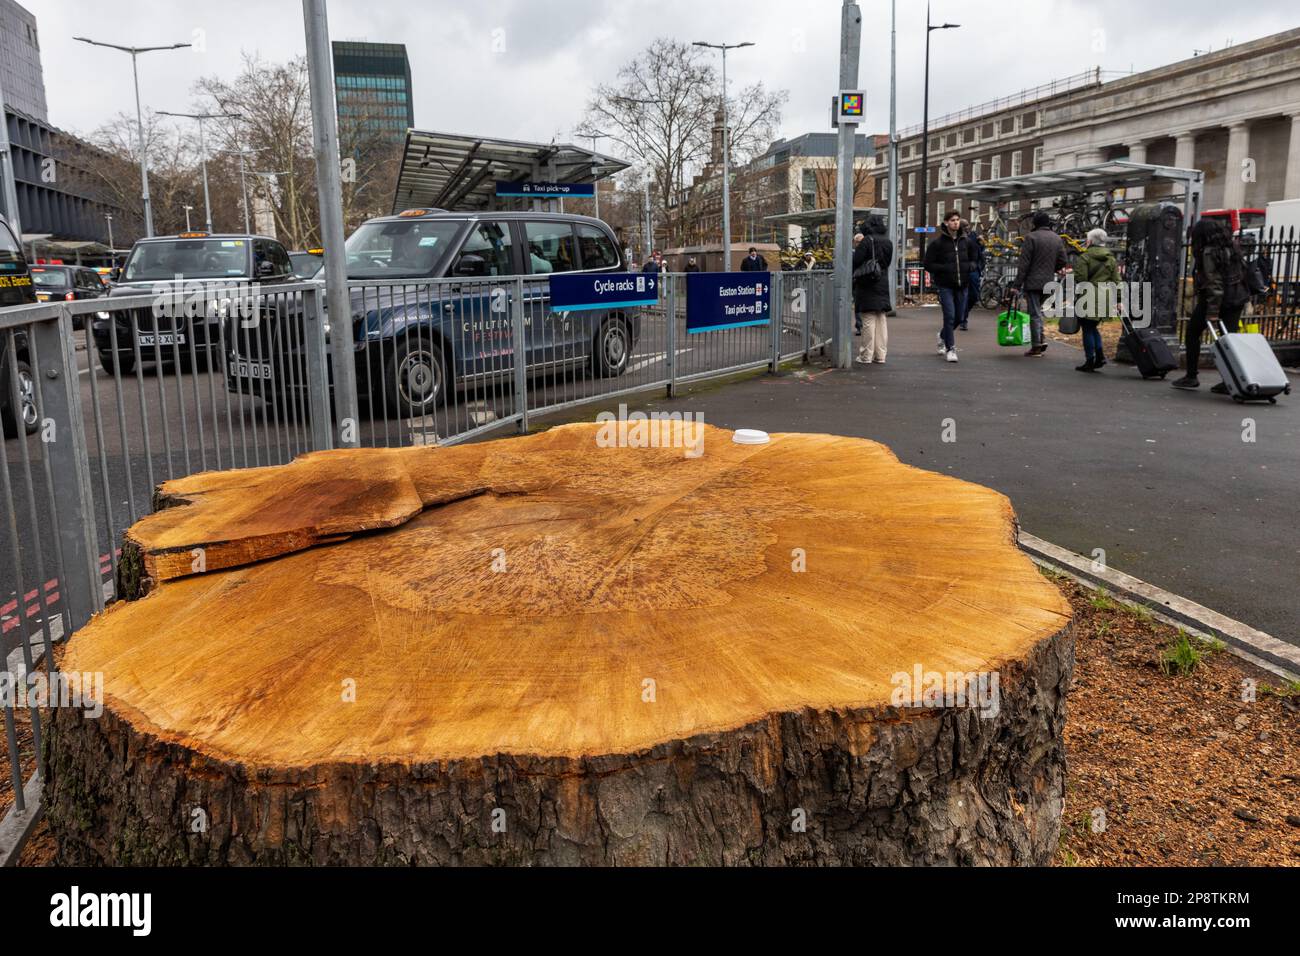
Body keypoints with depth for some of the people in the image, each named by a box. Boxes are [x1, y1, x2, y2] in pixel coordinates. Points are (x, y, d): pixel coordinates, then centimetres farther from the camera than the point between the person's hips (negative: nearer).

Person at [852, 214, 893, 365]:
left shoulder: (867, 241, -12)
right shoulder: (888, 243, 9)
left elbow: (855, 260, -16)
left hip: (867, 286, -6)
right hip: (882, 286, 6)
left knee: (868, 321, -4)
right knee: (880, 320, 10)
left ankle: (866, 355, -1)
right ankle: (880, 355, 12)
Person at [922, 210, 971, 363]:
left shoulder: (965, 242, 10)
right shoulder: (937, 243, -5)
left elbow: (973, 260, 21)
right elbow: (928, 265, -6)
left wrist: (969, 266, -2)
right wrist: (945, 268, -17)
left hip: (961, 285, 5)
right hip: (944, 285, -5)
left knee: (958, 317, 10)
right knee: (949, 315, -12)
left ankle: (943, 336, 38)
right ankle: (950, 348, -2)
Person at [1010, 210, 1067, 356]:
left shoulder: (1031, 237, -11)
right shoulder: (1057, 239, 8)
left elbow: (1023, 264, -13)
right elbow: (1062, 262, 9)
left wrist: (1017, 285, -11)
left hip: (1033, 282, -6)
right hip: (1049, 283, 6)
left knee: (1035, 313, -2)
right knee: (1038, 310, 21)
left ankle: (1036, 347, 0)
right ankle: (1042, 338, 11)